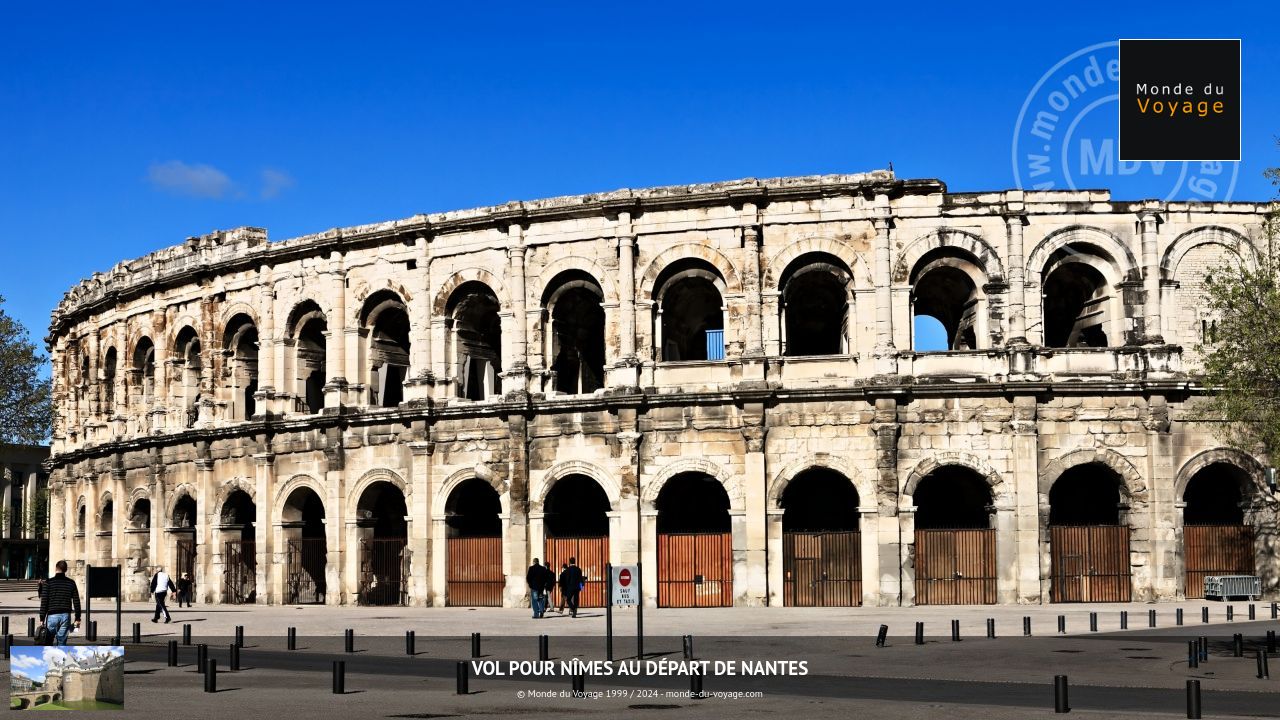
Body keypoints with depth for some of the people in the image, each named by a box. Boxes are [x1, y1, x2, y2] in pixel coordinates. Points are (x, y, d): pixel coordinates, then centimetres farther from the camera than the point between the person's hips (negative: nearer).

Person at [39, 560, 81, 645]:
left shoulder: (49, 582, -1)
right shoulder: (71, 583, 6)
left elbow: (44, 601, -3)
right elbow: (76, 602, 6)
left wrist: (42, 618, 0)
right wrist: (77, 618, 12)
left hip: (52, 615, -2)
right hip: (66, 615, 2)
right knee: (62, 641, 4)